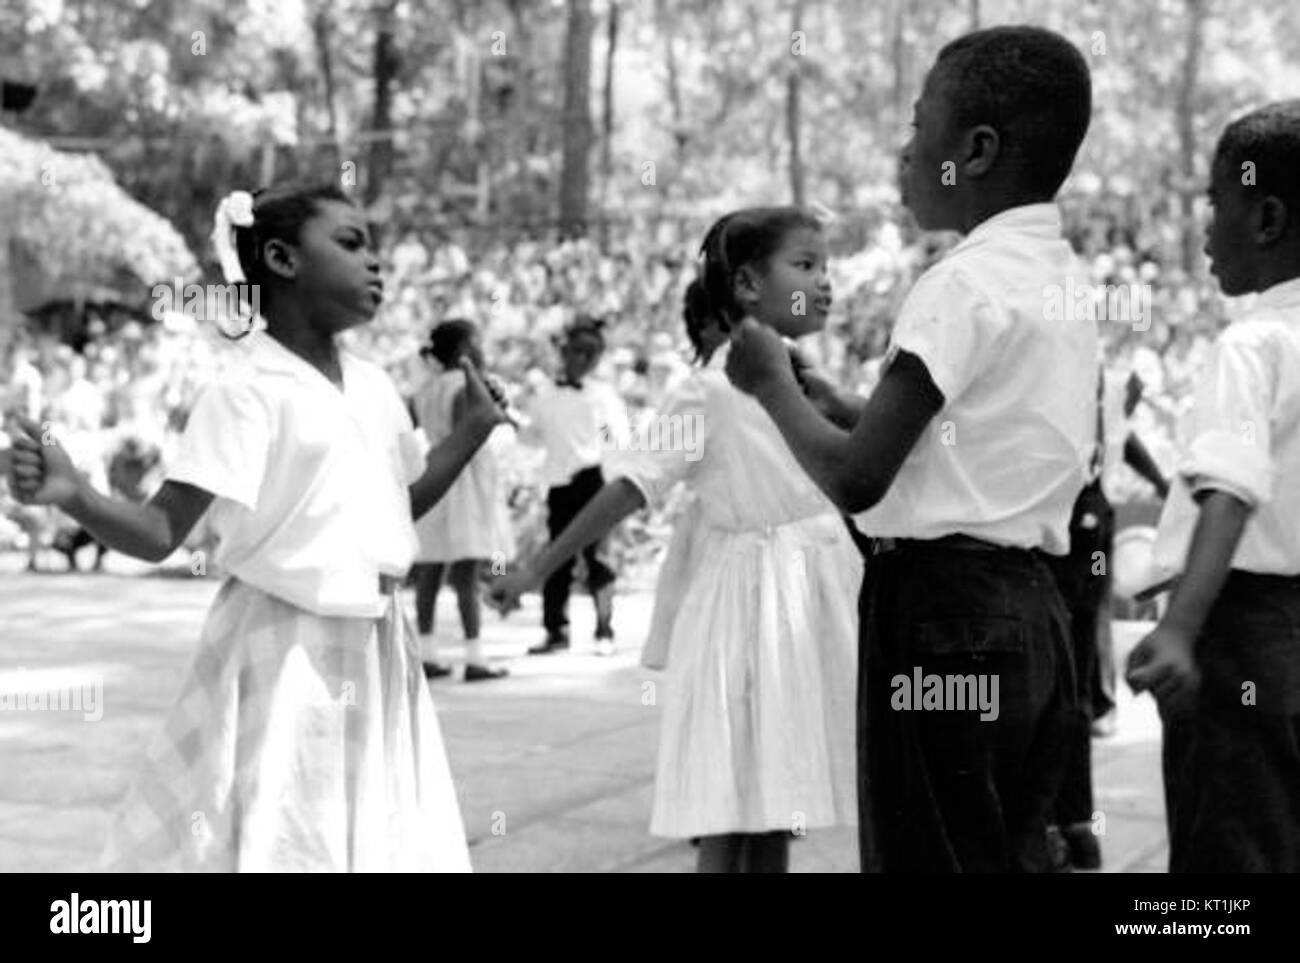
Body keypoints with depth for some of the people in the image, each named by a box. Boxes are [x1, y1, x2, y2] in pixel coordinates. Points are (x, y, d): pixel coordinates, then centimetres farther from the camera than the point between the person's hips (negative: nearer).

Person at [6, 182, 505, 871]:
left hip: (374, 655, 7)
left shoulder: (375, 388, 7)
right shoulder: (248, 394, -14)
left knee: (385, 845, 12)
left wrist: (475, 426, 15)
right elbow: (159, 533, -18)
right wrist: (71, 494, -35)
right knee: (267, 845, -3)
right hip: (285, 654, -7)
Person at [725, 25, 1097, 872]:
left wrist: (773, 383, -2)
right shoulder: (1064, 277, 12)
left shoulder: (964, 286, -15)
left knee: (933, 856, -1)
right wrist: (826, 394, 16)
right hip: (1032, 607, 9)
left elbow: (855, 480, -18)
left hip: (944, 613, -9)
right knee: (1012, 854, 15)